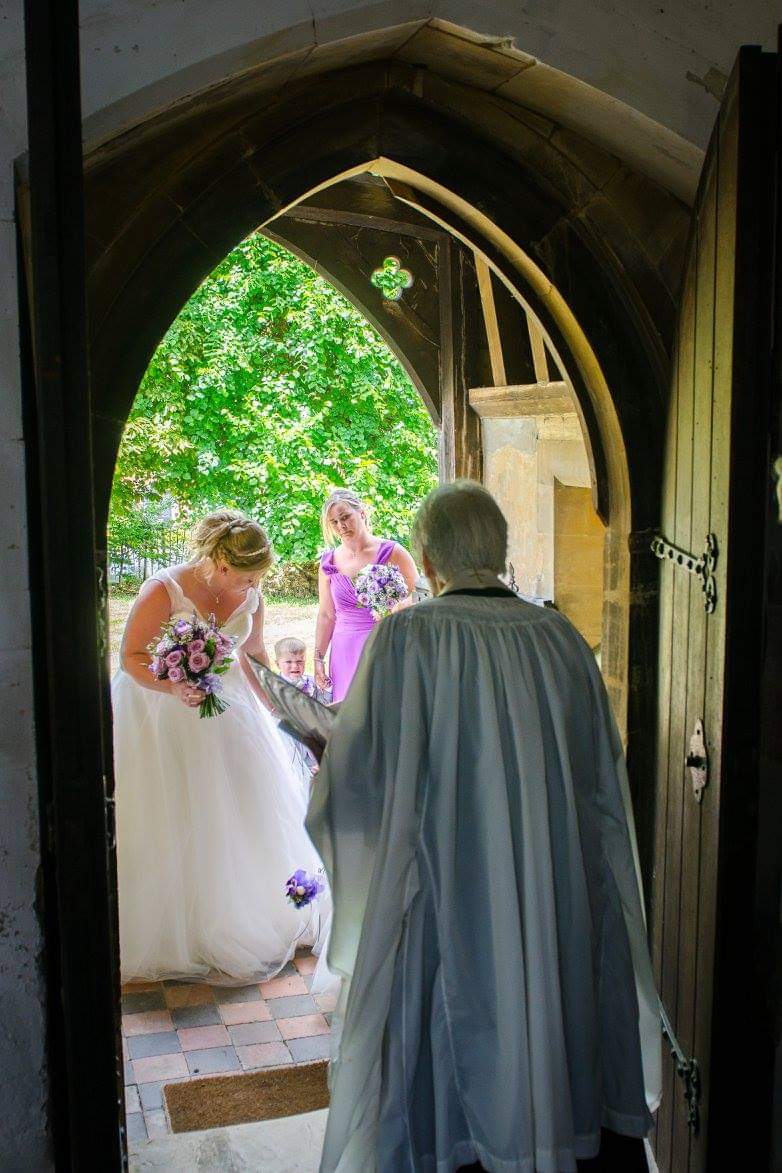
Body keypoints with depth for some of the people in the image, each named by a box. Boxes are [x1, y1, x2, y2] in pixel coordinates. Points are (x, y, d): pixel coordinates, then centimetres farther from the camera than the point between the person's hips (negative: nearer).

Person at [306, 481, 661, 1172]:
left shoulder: (409, 637, -13)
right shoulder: (561, 638, 0)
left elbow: (356, 776, -10)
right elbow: (602, 776, 9)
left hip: (446, 908, -4)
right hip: (558, 920, 4)